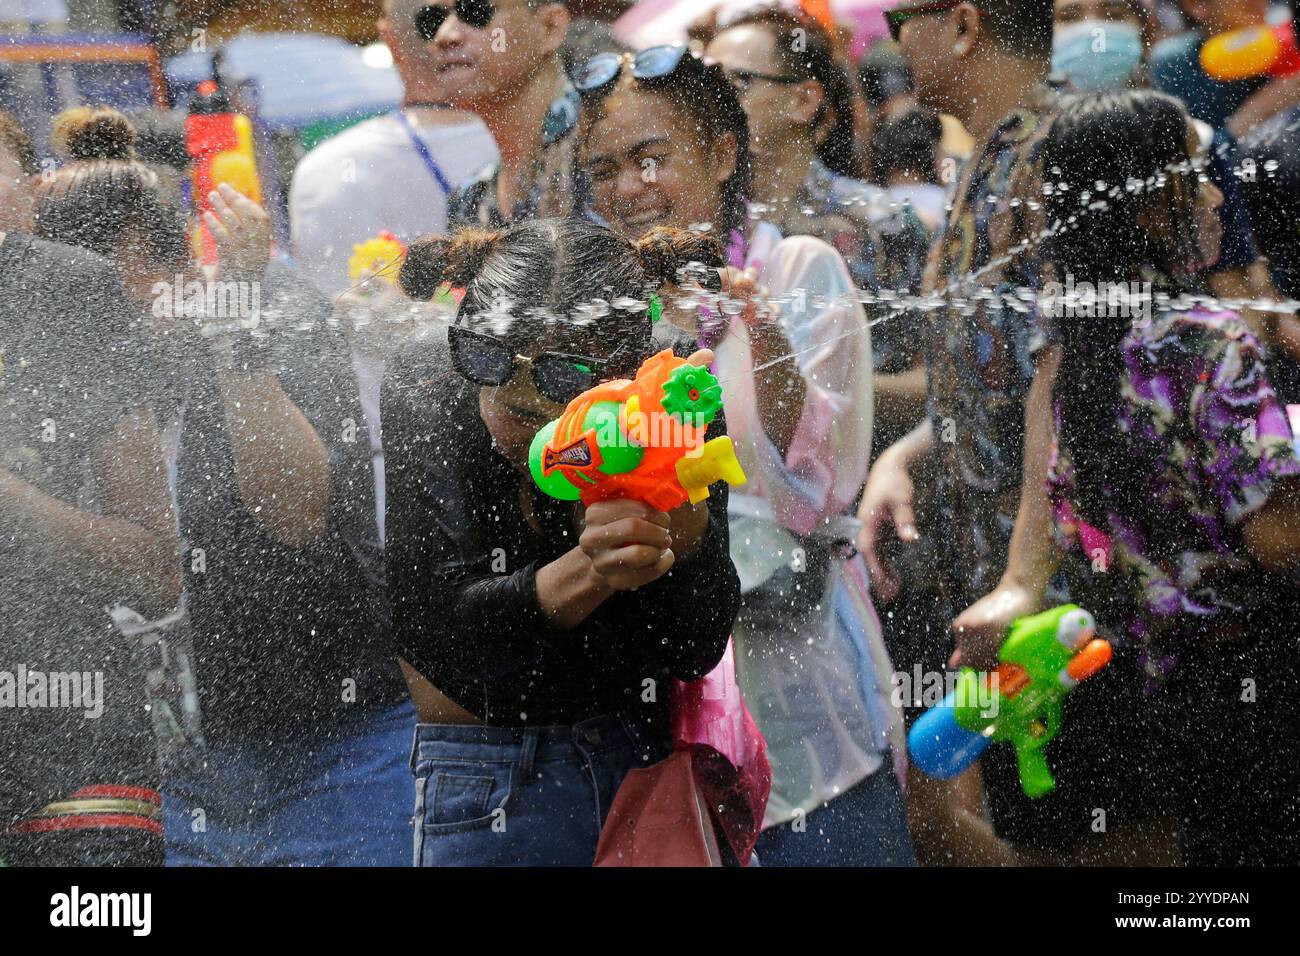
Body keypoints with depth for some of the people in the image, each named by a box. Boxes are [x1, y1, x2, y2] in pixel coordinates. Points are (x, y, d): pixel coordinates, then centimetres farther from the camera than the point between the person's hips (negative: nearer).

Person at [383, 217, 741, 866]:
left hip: (656, 754, 2)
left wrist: (681, 508, -37)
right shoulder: (425, 395, -20)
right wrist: (589, 572, -42)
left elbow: (695, 652, -19)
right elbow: (438, 640, -26)